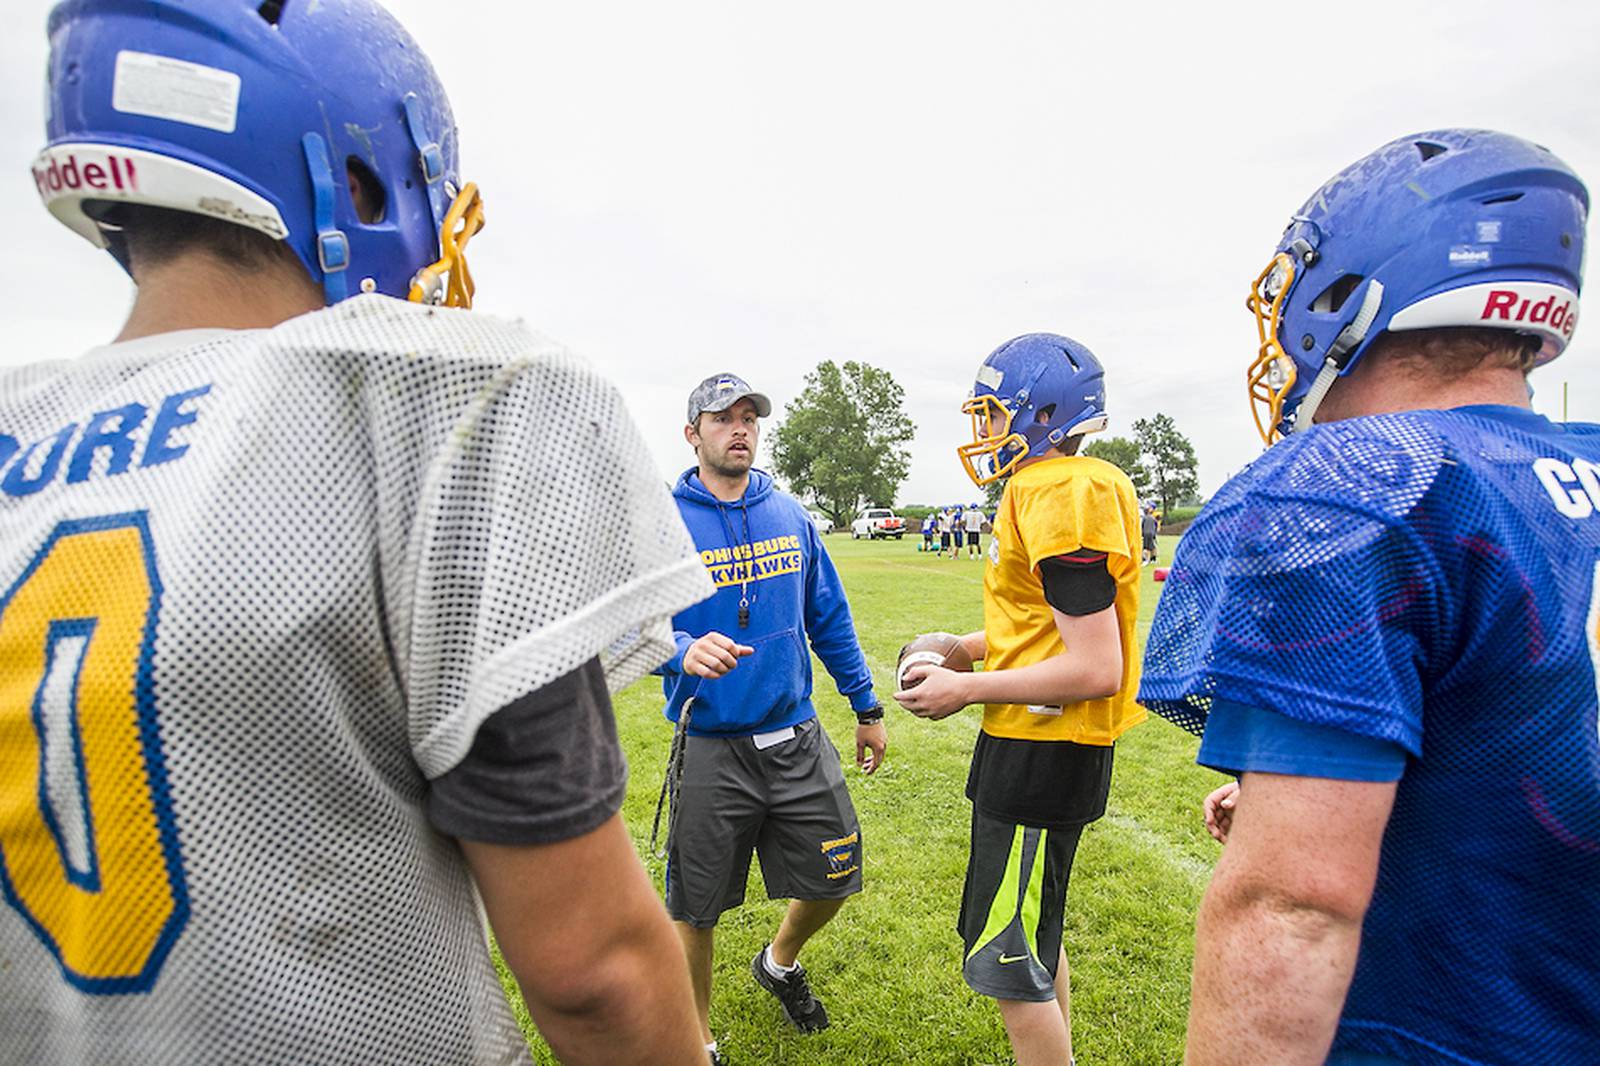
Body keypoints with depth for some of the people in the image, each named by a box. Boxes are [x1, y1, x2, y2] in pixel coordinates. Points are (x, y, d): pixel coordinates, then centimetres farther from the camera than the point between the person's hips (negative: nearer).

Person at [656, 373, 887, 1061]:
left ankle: (779, 963, 48)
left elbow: (828, 618, 11)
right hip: (711, 749, -3)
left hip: (796, 739, 4)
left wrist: (867, 708, 14)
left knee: (832, 879, 14)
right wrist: (685, 650, -36)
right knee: (696, 910, 11)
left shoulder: (789, 515, 5)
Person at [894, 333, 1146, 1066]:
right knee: (1033, 939, 25)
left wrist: (966, 690, -17)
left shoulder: (1063, 495, -22)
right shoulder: (1054, 488, 9)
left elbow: (1096, 670, -25)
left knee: (1012, 963, 5)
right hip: (1040, 744, 10)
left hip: (1043, 754, -10)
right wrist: (963, 648, 11)